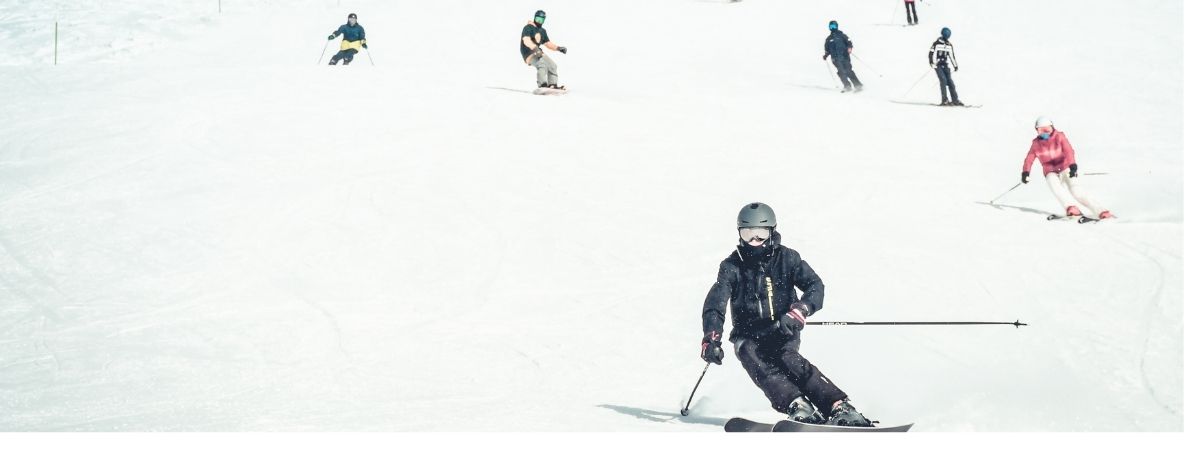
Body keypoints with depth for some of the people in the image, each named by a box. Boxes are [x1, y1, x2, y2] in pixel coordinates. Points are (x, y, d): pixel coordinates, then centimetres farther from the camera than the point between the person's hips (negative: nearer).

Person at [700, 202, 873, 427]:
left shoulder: (786, 258, 1)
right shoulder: (732, 266, 1)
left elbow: (815, 286, -9)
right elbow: (714, 305, -9)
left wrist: (798, 312, -30)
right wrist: (711, 338, -27)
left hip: (782, 333, -1)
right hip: (748, 336, 1)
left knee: (788, 359, -31)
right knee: (758, 366, -30)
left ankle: (840, 408, -43)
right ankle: (799, 408, -51)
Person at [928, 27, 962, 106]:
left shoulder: (949, 45, 13)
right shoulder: (937, 43, -4)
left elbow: (952, 56, 22)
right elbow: (932, 53, -8)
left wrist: (955, 65, 22)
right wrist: (932, 62, -21)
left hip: (946, 65, 5)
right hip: (938, 65, -5)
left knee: (950, 81, -1)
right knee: (943, 80, -18)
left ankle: (955, 100, 1)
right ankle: (944, 100, -18)